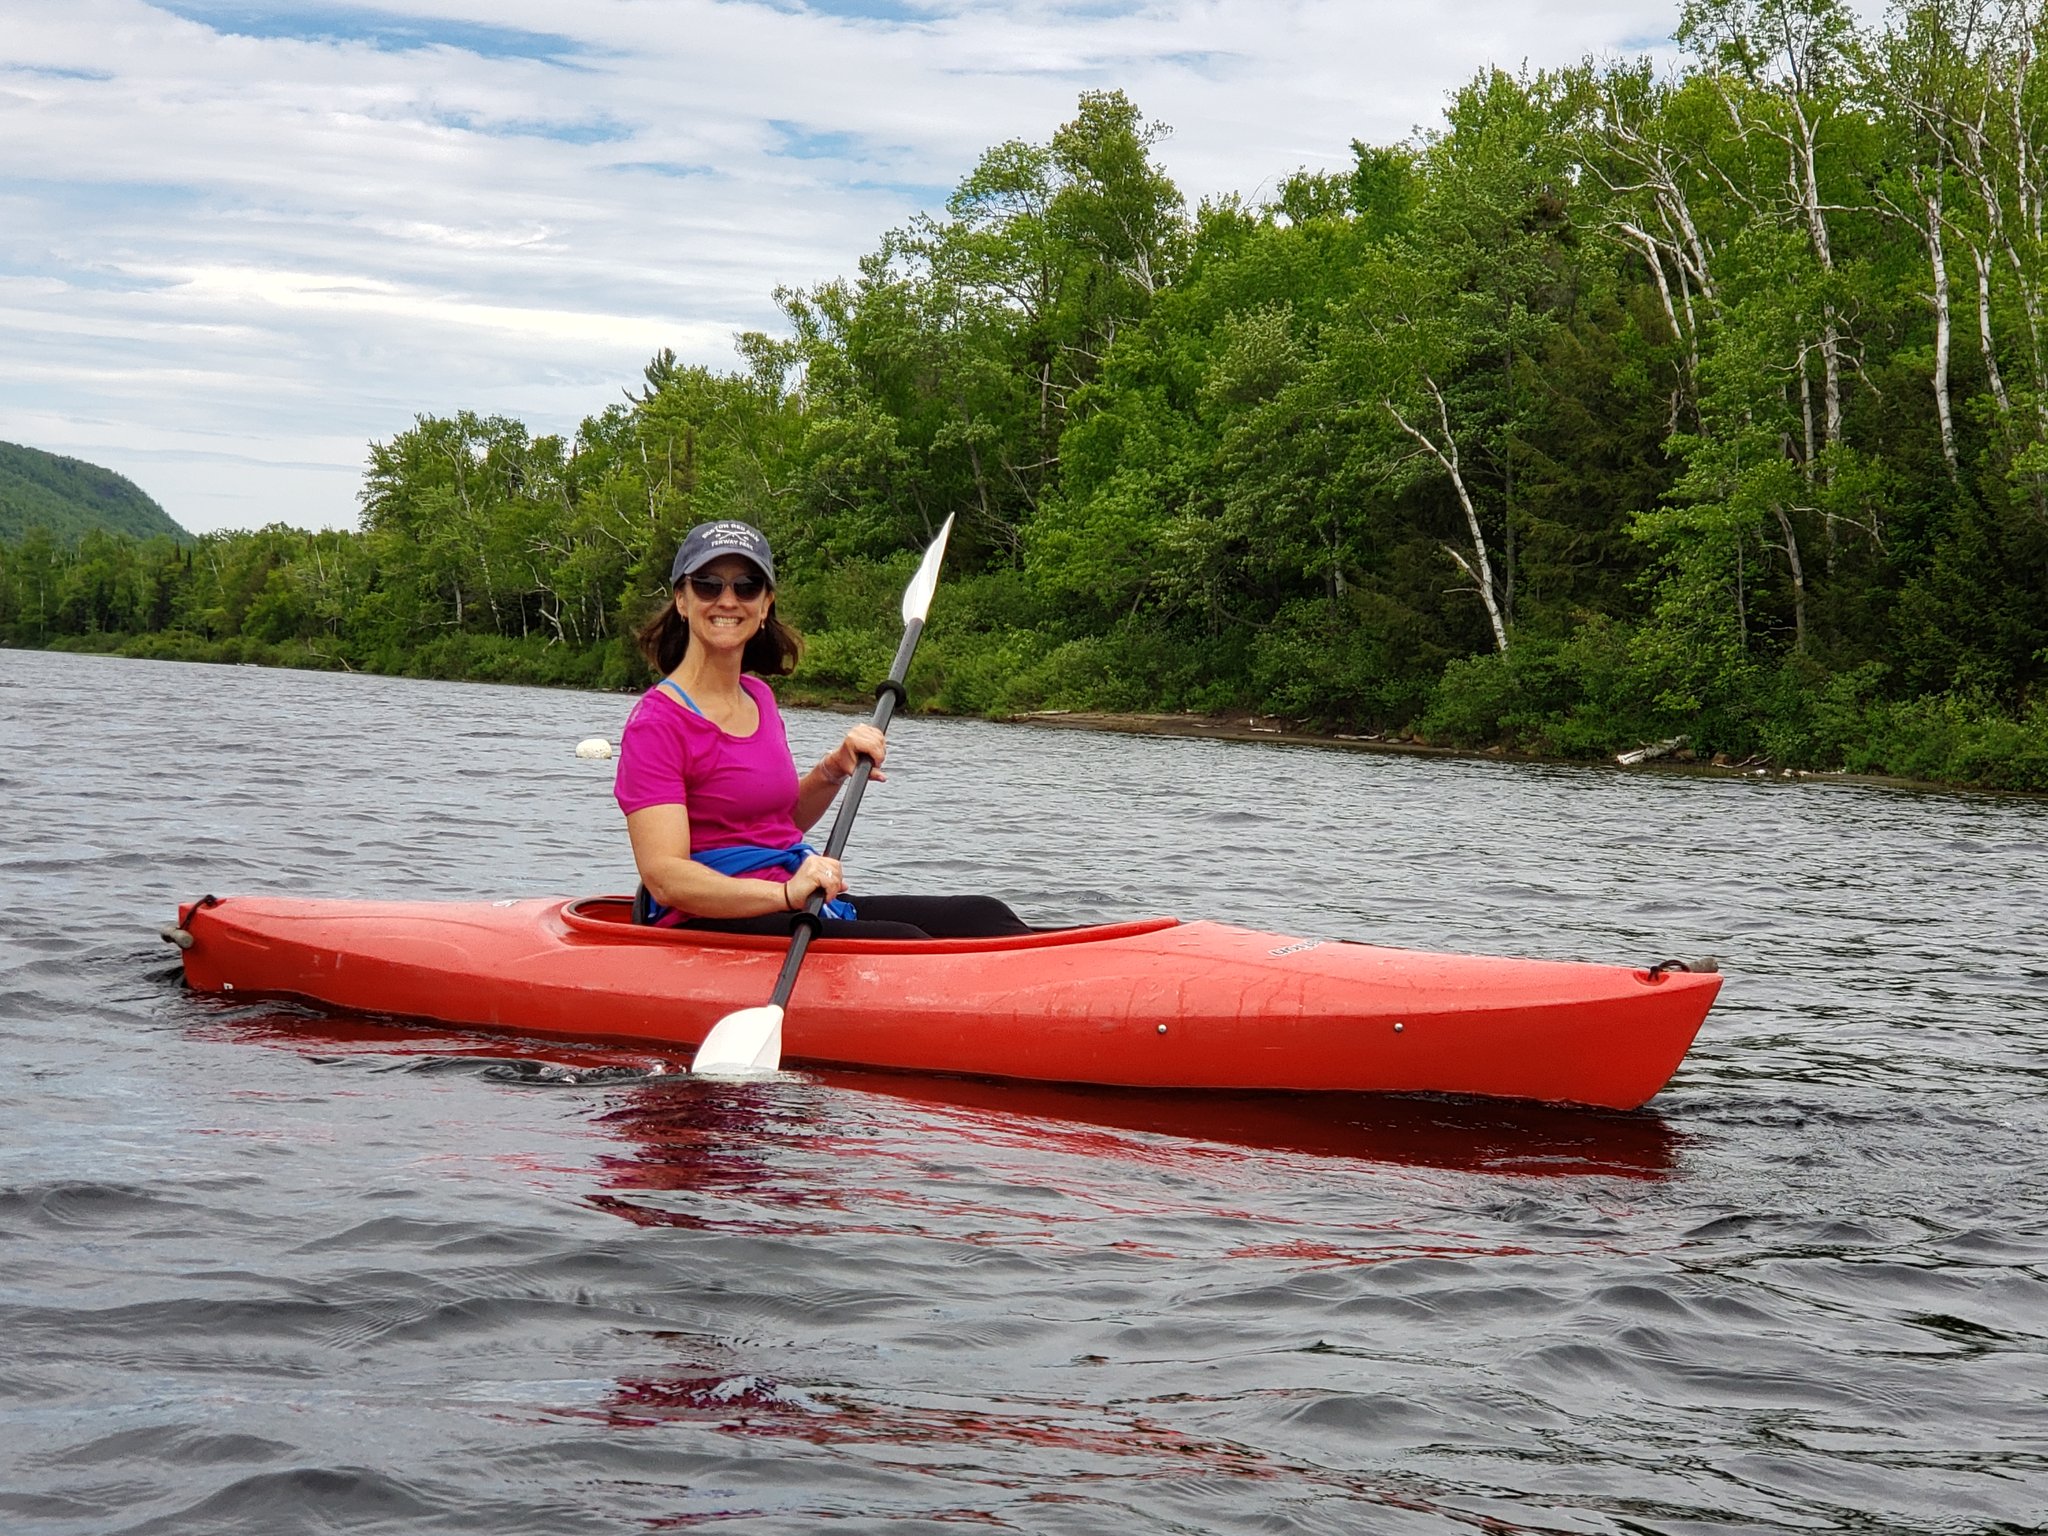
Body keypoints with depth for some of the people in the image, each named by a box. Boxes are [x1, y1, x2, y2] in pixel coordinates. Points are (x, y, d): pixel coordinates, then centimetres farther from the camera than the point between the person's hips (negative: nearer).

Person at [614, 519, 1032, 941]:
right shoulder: (657, 723, -11)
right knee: (902, 943, -28)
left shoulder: (758, 697, 15)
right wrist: (786, 893, -35)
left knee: (983, 916, -9)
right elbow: (664, 878, -22)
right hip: (711, 925, -8)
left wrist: (833, 772, 8)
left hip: (788, 906, 9)